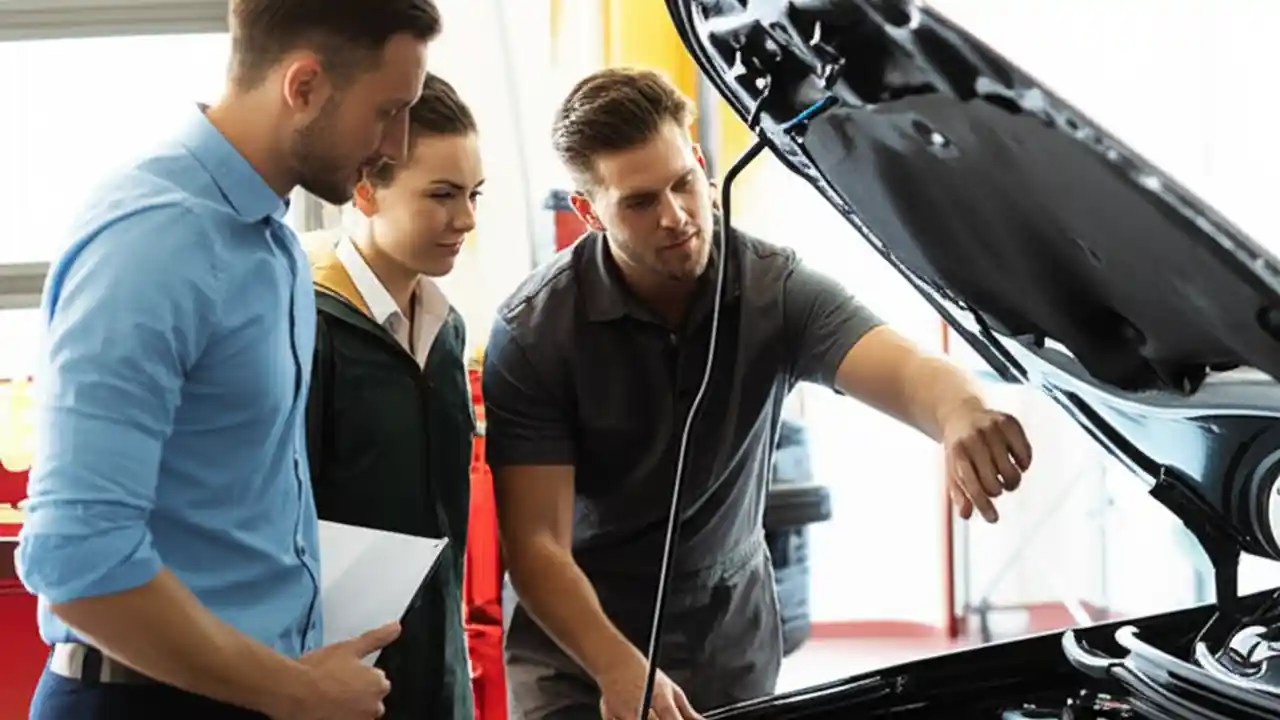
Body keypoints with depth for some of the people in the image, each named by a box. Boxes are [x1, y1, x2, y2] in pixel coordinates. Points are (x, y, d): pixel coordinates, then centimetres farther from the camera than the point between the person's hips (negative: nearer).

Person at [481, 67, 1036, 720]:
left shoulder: (775, 290, -12)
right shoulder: (533, 331, -17)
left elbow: (905, 371, -30)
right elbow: (536, 542, -19)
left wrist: (959, 413, -53)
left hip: (735, 651, 3)